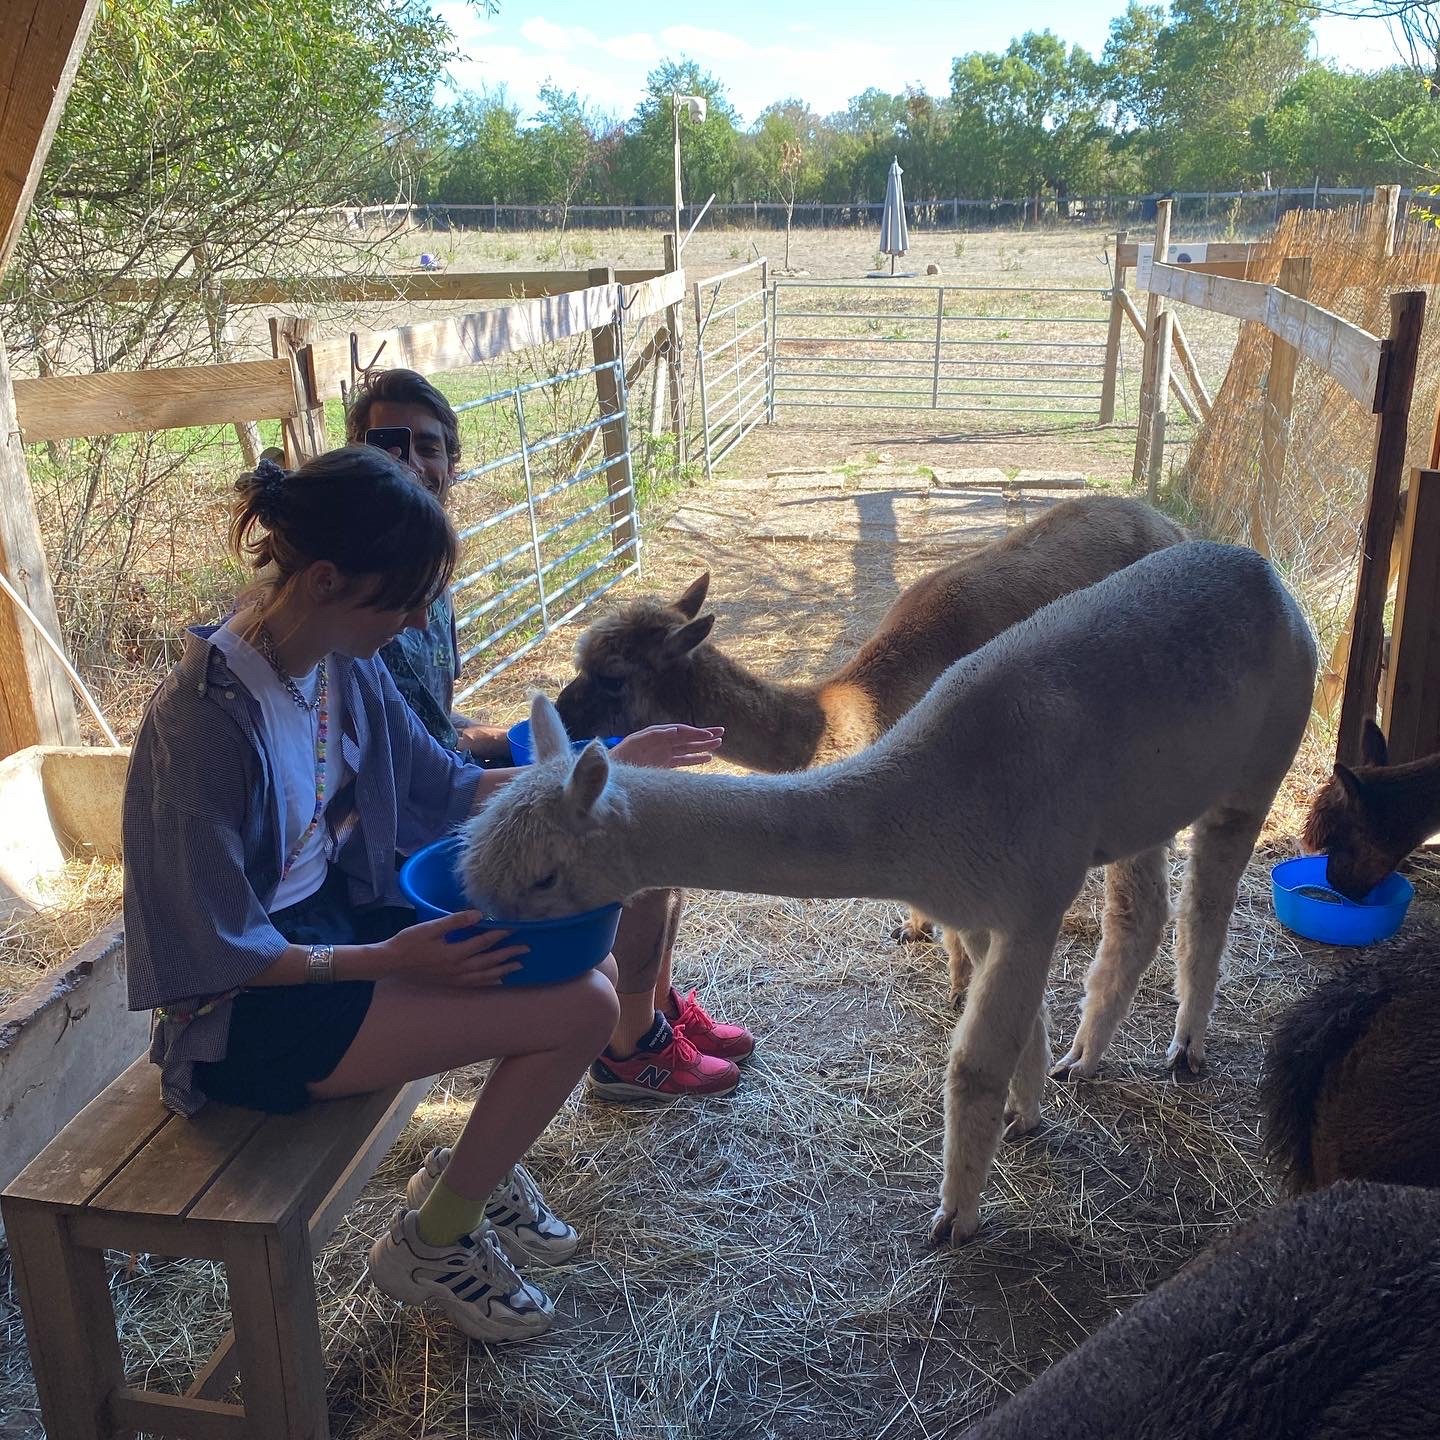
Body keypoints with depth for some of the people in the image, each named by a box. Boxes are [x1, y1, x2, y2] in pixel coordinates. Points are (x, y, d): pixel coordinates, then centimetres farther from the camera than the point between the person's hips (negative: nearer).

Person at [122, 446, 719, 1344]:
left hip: (339, 915, 8)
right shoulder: (208, 719, -27)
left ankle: (479, 1170, 24)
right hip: (250, 1010, -8)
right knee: (581, 1009, -17)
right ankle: (431, 1242, 6)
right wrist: (387, 960, -27)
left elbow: (449, 789, 9)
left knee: (592, 966, 2)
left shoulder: (345, 665, -4)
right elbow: (220, 955, -21)